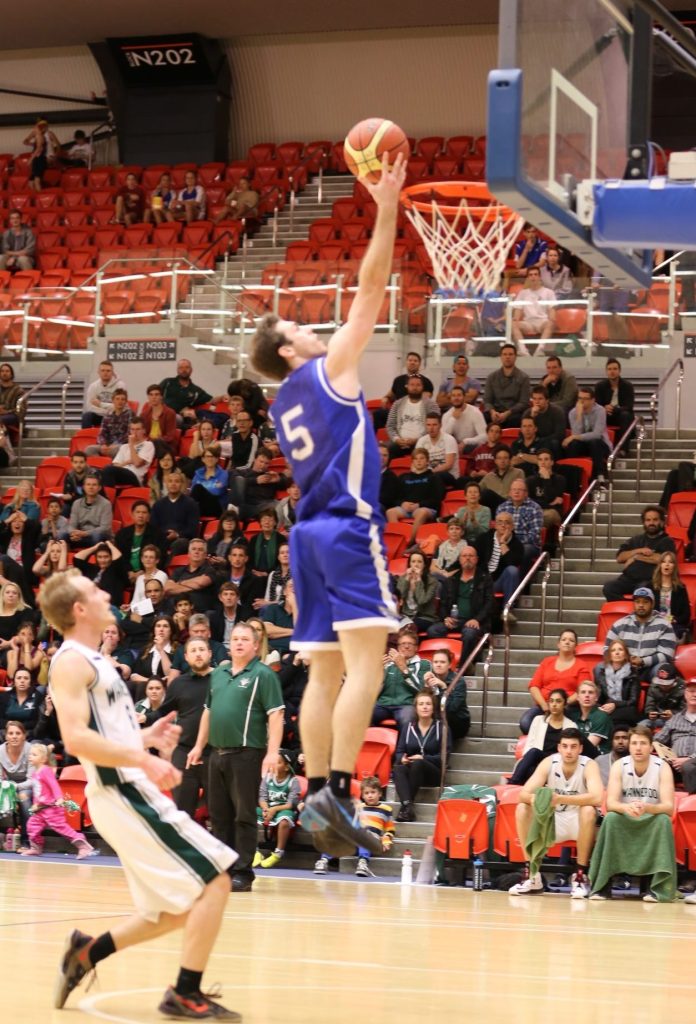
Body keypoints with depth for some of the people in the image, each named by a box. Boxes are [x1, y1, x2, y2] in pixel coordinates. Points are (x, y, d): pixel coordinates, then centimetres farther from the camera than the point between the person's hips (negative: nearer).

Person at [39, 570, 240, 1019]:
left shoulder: (93, 661, 18)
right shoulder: (71, 662, -12)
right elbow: (76, 738, -24)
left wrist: (146, 737, 10)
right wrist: (144, 759, -26)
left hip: (135, 795, 10)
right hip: (124, 797, -10)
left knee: (177, 909, 15)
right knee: (214, 881, -11)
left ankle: (86, 952, 21)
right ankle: (186, 994, -6)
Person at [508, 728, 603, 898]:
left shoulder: (588, 765, -19)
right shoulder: (549, 763, -11)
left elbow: (596, 798, -37)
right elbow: (523, 793, -19)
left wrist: (560, 799, -47)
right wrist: (534, 798, -44)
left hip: (580, 822, -3)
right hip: (553, 820, 3)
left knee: (589, 810, -35)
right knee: (522, 808, -20)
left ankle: (580, 875, -25)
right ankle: (532, 875, -15)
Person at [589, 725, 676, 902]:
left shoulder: (662, 768, -14)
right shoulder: (619, 766, -11)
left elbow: (668, 807, -22)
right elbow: (610, 803, -20)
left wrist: (647, 808, -44)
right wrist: (626, 807, -44)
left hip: (652, 821, -1)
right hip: (625, 821, 1)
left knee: (664, 820, -33)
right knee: (610, 818, -31)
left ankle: (658, 888, -33)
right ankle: (602, 886, -28)